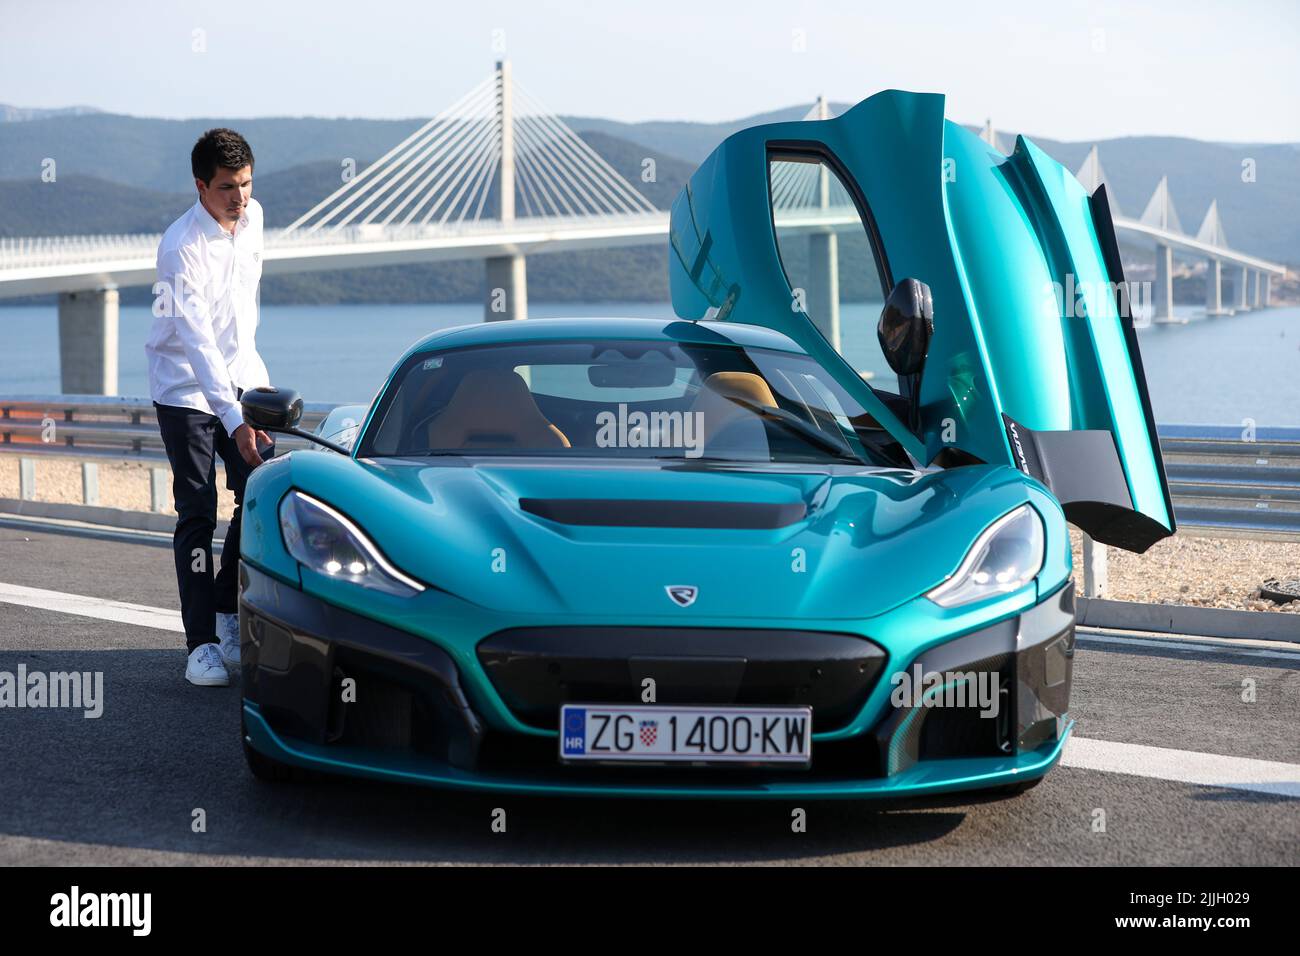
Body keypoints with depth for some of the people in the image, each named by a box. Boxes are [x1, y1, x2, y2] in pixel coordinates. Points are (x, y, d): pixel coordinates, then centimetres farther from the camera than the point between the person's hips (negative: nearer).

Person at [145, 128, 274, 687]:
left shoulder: (253, 217, -2)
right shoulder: (181, 247, -23)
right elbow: (197, 341, -31)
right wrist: (235, 420, -38)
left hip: (241, 375, 6)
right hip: (186, 387, -6)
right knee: (197, 514, -7)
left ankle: (230, 616, 17)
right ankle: (201, 643, -1)